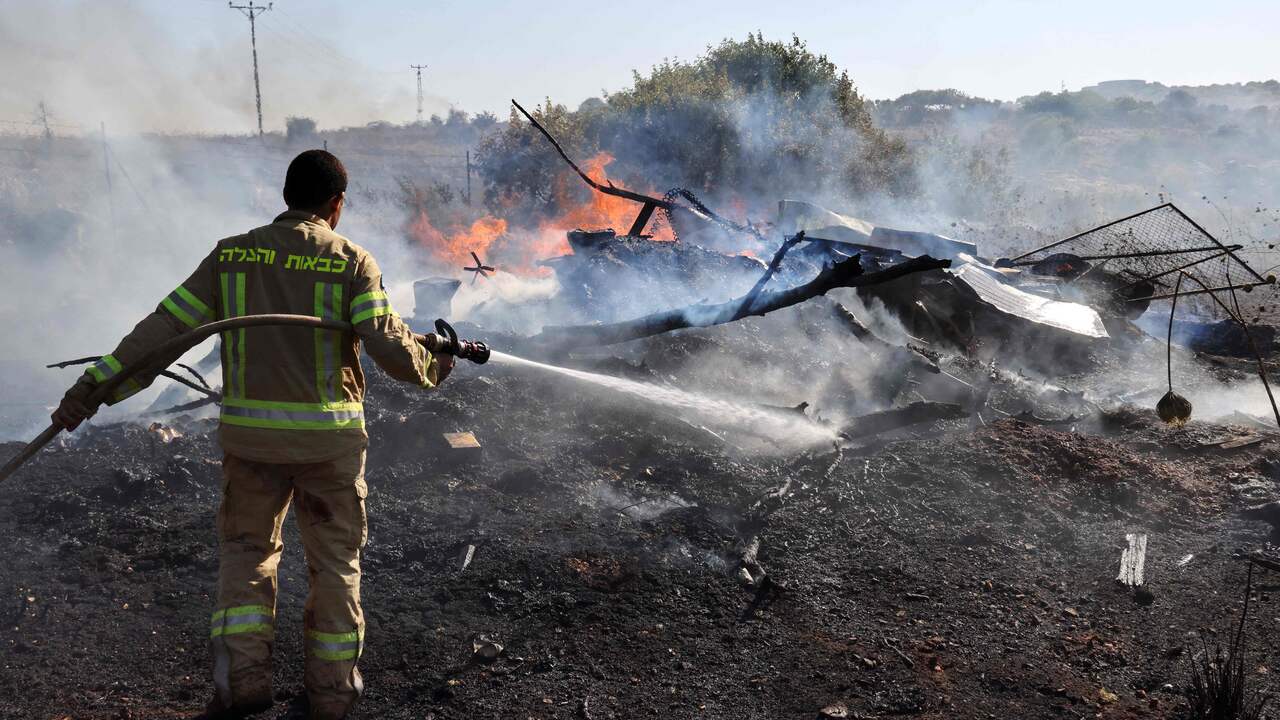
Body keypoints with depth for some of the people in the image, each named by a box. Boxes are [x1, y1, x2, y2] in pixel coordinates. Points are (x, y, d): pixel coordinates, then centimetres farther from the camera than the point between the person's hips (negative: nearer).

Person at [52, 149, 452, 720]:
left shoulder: (232, 255, 1)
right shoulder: (350, 261, -7)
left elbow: (166, 327, -1)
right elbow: (390, 346, -13)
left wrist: (97, 385, 2)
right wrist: (432, 366, 7)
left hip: (249, 433, 2)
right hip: (329, 437, -2)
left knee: (246, 549, 21)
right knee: (334, 558, 14)